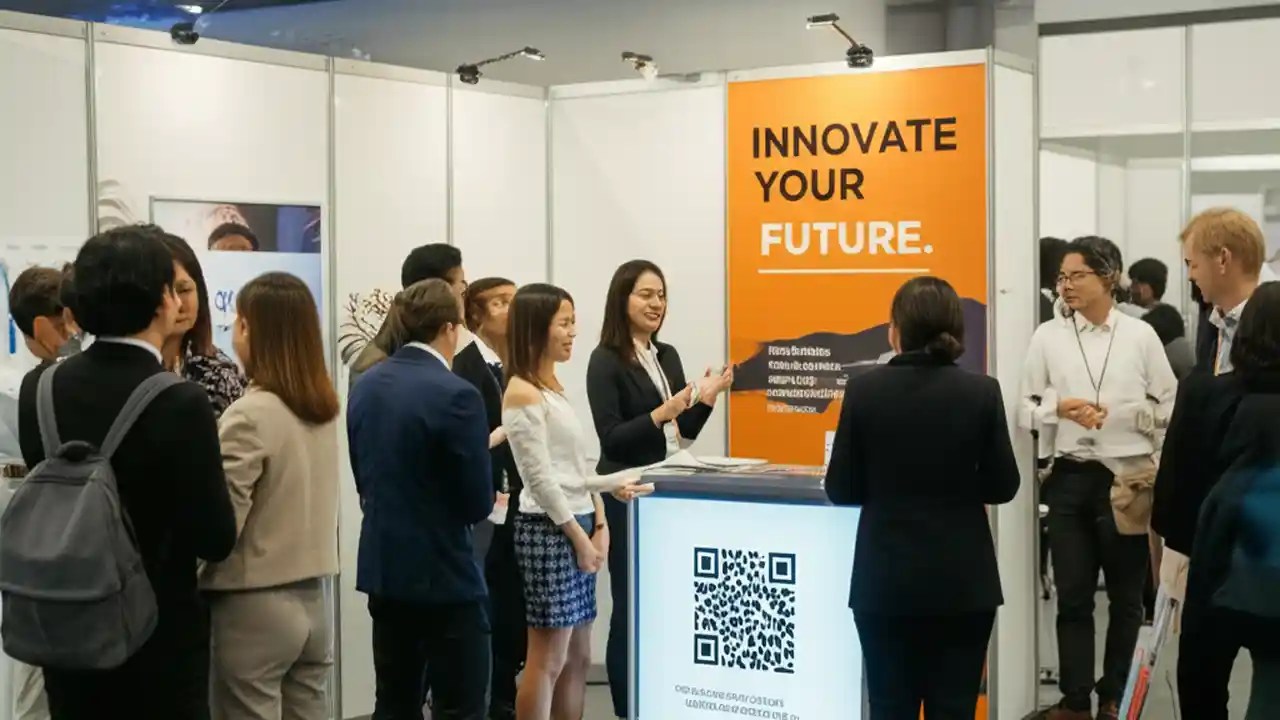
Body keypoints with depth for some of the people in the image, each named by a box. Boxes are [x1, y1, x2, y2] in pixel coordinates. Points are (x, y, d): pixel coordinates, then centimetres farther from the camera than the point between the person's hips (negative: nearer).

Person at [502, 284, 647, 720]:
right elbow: (540, 478, -15)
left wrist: (597, 523, 7)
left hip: (576, 525, 9)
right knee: (548, 659, -5)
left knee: (577, 657, 11)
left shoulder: (554, 387, 15)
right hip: (548, 529, -9)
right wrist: (578, 536, -14)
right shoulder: (523, 393, -12)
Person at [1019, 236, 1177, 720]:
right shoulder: (1048, 336, 1)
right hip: (1071, 477, 1)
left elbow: (1170, 407, 2)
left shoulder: (1141, 335, -1)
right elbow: (1026, 409, 2)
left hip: (1129, 478, 0)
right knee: (1072, 595, 6)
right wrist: (1058, 408, -15)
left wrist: (1118, 413, -9)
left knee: (1126, 596, 11)